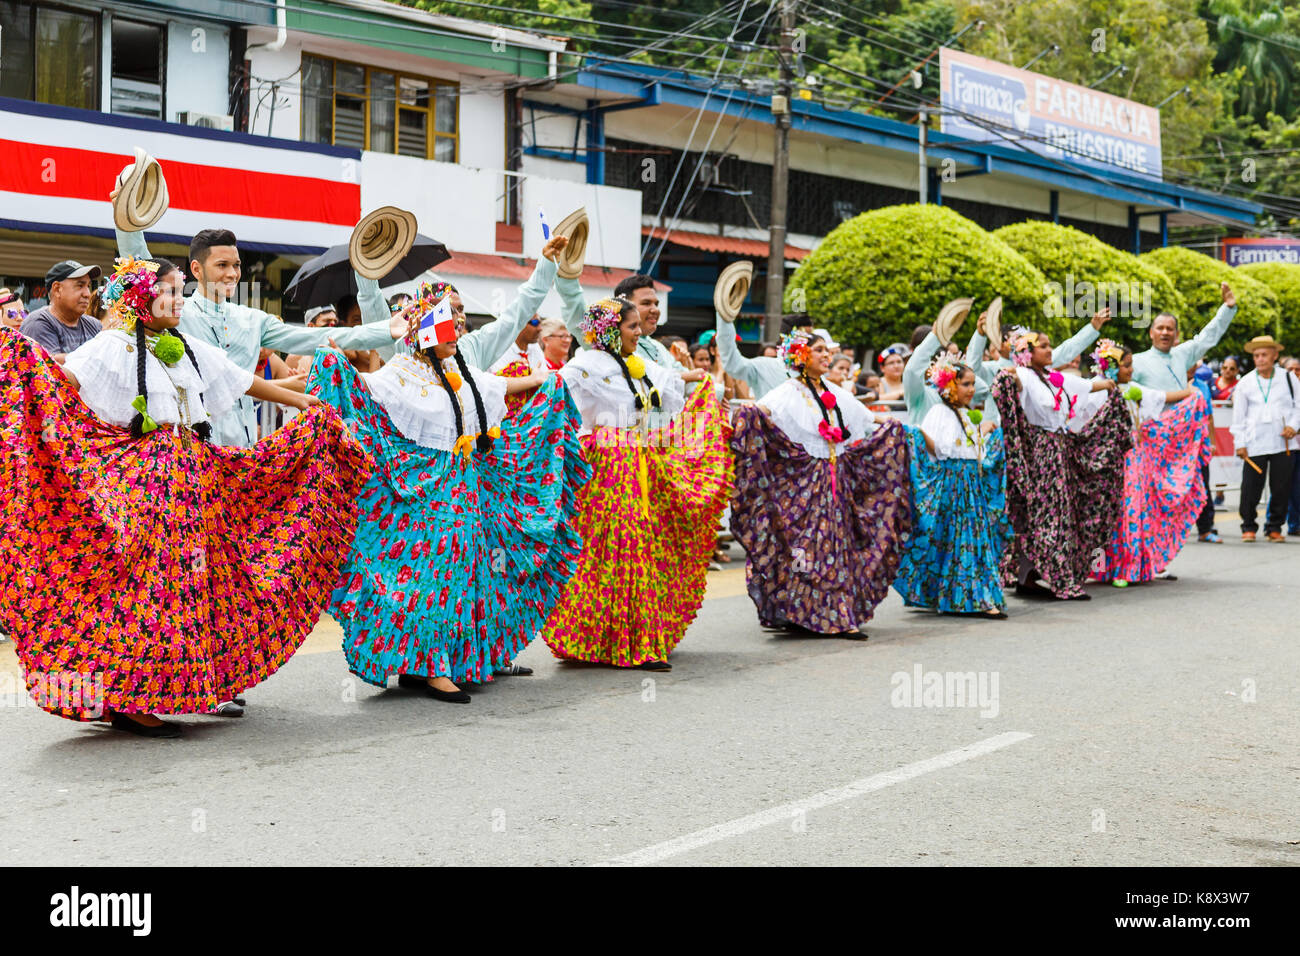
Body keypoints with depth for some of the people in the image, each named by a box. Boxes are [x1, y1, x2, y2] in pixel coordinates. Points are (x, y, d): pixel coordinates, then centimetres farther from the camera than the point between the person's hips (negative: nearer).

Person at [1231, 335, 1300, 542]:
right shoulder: (1245, 383, 7)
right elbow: (1238, 415, 9)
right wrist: (1240, 443, 3)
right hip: (1255, 445, -1)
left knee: (1281, 488, 2)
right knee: (1251, 487, -4)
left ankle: (1274, 527, 15)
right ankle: (1248, 526, 10)